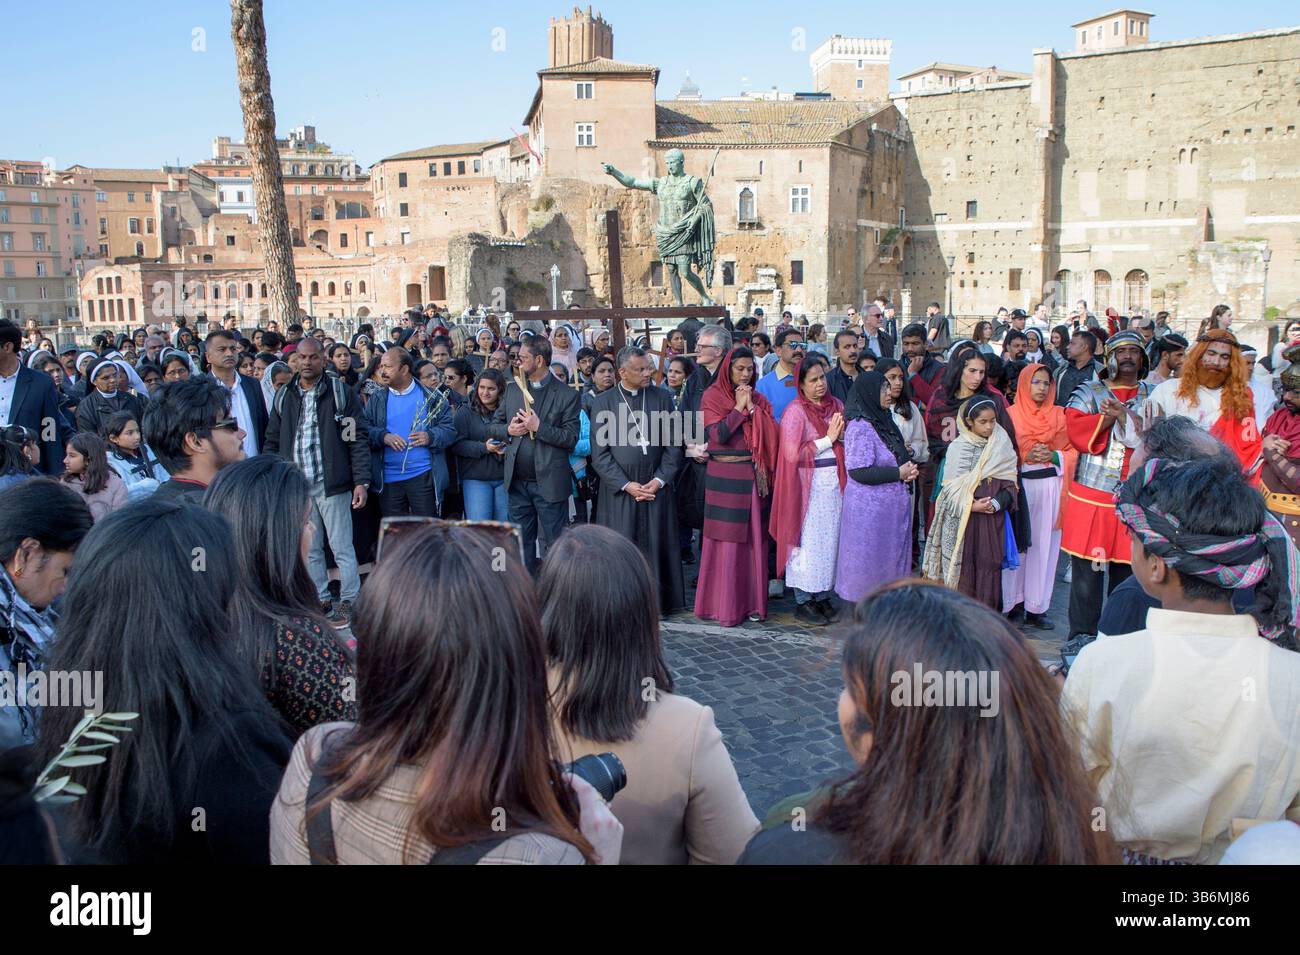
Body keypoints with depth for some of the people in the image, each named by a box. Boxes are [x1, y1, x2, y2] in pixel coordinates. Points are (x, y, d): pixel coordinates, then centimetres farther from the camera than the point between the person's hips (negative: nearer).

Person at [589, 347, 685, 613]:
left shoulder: (662, 398, 7)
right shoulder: (603, 403, 2)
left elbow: (673, 444, 5)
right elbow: (600, 452, -2)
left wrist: (660, 480, -6)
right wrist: (626, 485, -9)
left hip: (657, 489, 1)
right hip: (619, 491, -1)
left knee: (656, 548, 3)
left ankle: (658, 602, 13)